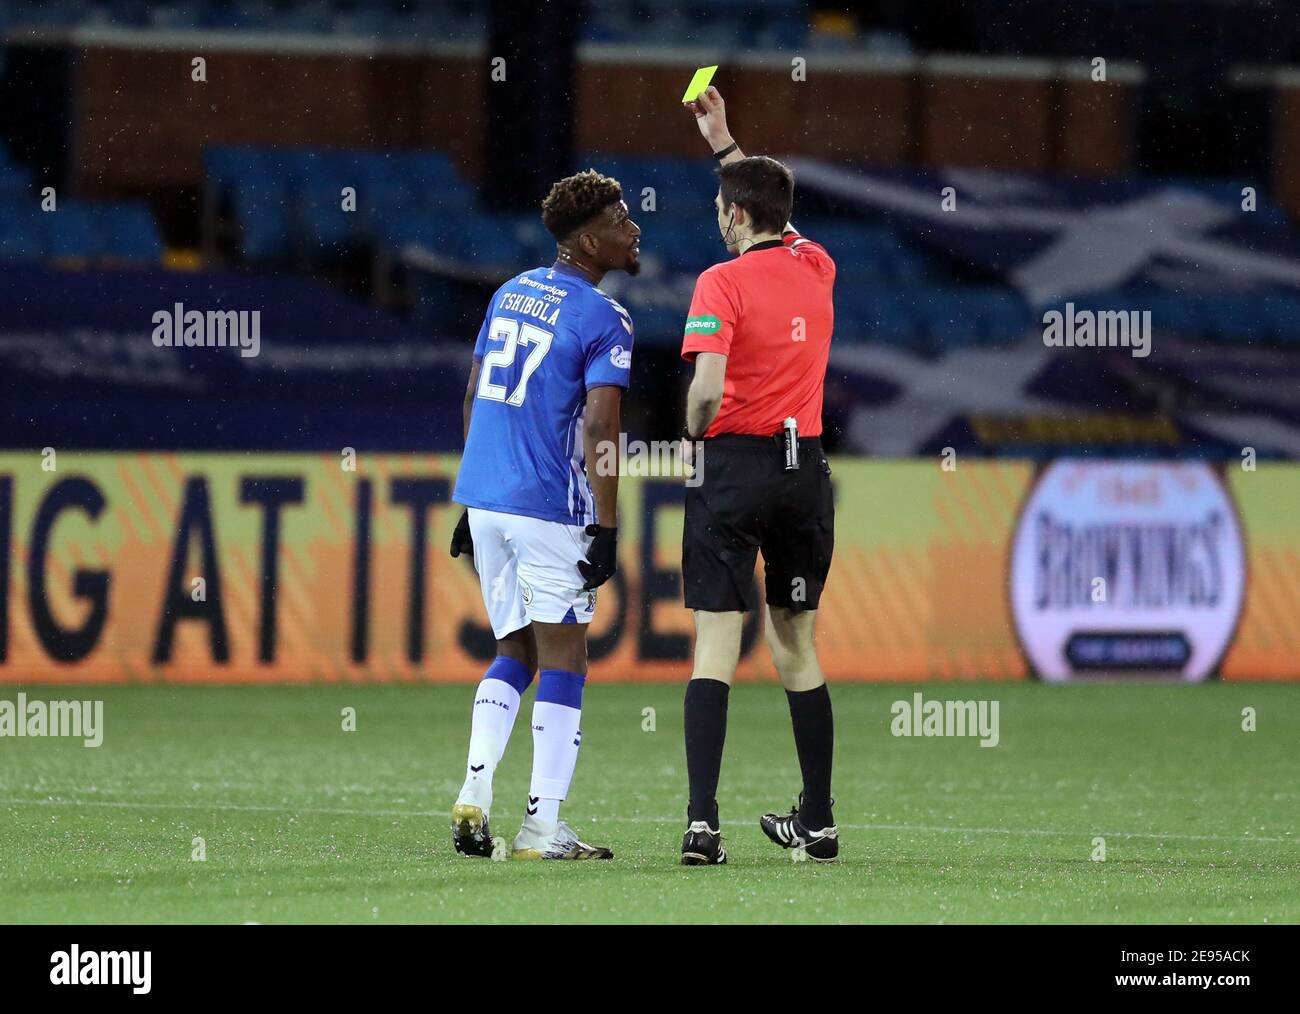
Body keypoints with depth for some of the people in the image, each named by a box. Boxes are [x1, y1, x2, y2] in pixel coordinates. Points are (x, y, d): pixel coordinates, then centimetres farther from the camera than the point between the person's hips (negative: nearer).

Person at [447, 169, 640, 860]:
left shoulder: (511, 293, 13)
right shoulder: (602, 321, -10)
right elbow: (600, 429, -16)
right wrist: (606, 529, -13)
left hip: (484, 497, 7)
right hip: (551, 508, -7)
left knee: (515, 654, 17)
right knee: (561, 660, 1)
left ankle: (475, 790, 0)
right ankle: (542, 828, -1)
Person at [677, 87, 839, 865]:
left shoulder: (724, 282, -11)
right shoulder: (815, 269, 7)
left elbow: (708, 388, -21)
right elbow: (774, 220, 30)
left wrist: (693, 431, -1)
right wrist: (726, 143, 35)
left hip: (736, 461, -5)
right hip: (806, 470, 5)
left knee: (718, 647, -6)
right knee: (797, 646, 14)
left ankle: (703, 821, -14)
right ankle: (819, 822, 18)